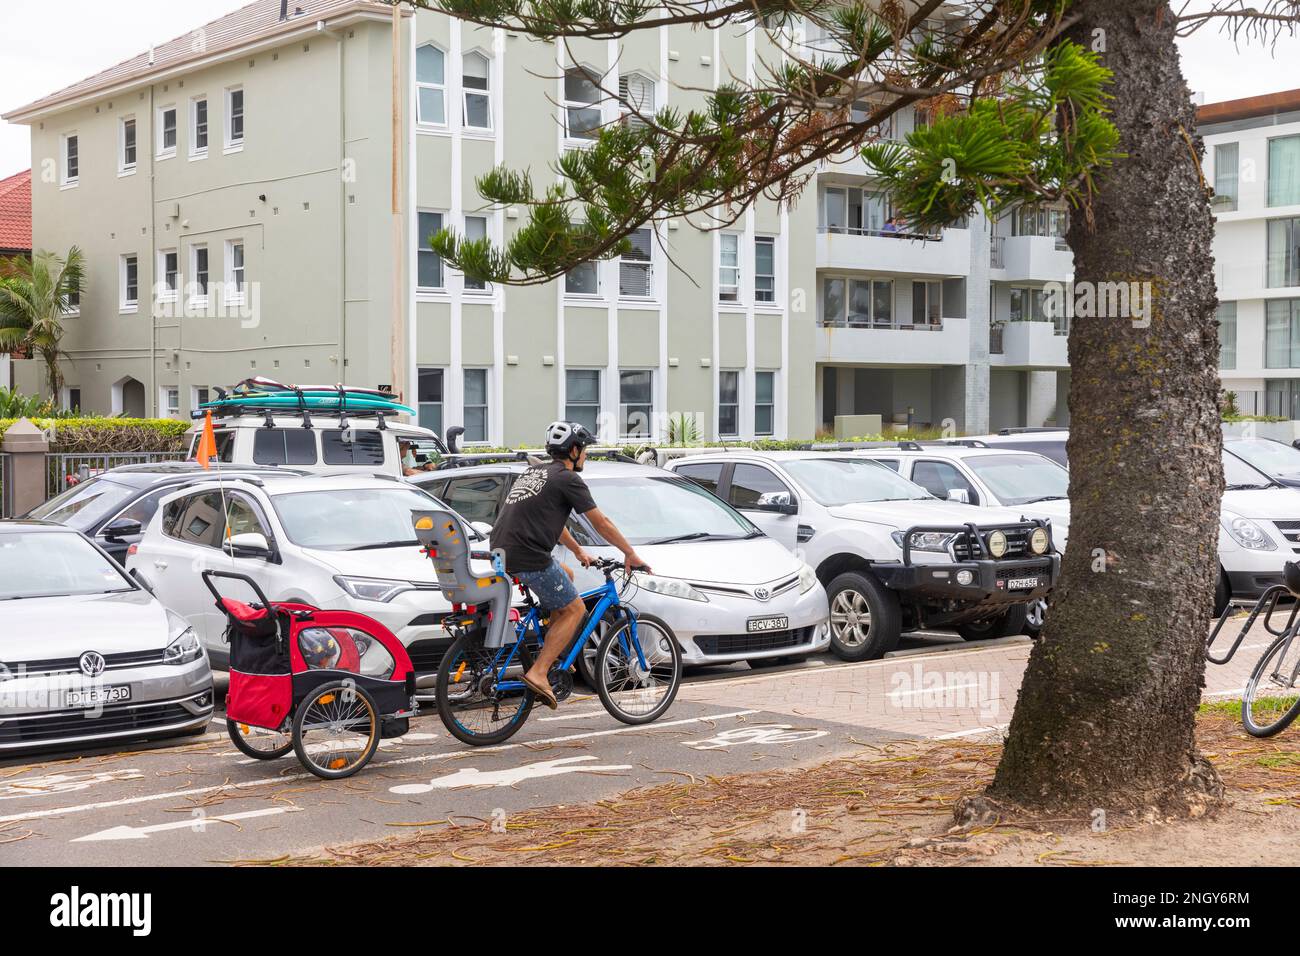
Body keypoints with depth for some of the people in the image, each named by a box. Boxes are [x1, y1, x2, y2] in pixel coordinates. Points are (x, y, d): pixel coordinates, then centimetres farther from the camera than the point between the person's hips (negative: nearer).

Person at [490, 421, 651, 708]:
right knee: (574, 609, 4)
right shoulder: (567, 478, -3)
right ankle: (538, 673, -8)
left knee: (566, 575, 29)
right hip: (528, 557, -9)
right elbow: (601, 523, 0)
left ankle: (553, 656, 24)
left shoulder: (534, 472, 24)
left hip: (502, 552, 9)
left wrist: (578, 551, 44)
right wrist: (631, 554, 10)